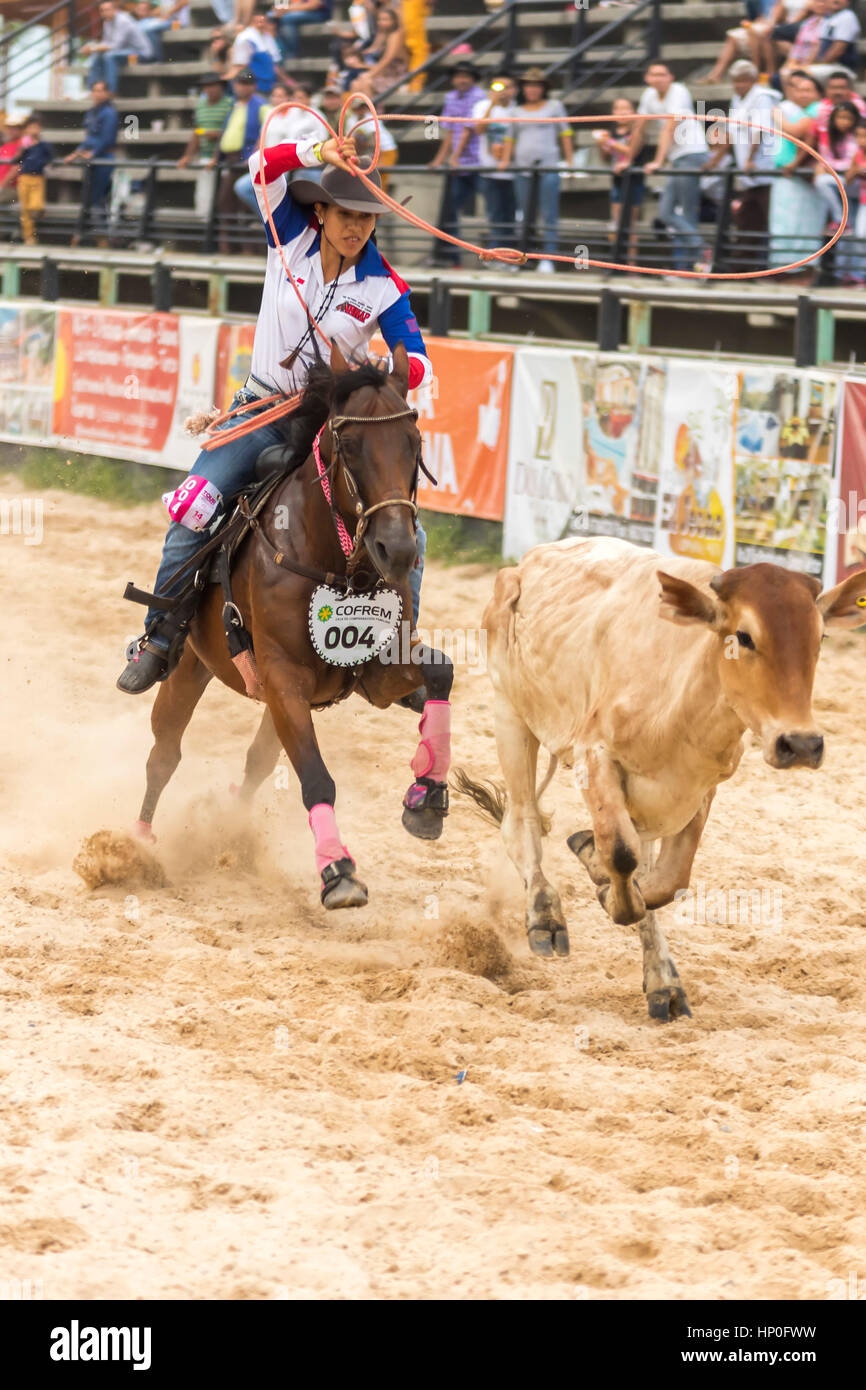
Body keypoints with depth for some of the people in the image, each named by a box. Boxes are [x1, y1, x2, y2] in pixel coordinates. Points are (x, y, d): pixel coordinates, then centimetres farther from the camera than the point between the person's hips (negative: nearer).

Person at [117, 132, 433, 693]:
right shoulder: (293, 237, -5)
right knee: (193, 514, -15)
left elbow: (420, 362, -12)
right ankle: (161, 639, 0)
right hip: (264, 411, 0)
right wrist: (319, 152, -36)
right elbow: (264, 168, -19)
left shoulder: (384, 288, -8)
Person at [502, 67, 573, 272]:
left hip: (548, 167, -3)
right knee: (524, 216, 5)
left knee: (549, 216, -7)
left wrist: (569, 161, 3)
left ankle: (548, 258, -8)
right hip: (523, 168, 3)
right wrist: (506, 160, 5)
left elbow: (565, 134, 8)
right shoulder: (517, 111, 16)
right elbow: (510, 138, 19)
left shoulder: (554, 106, 8)